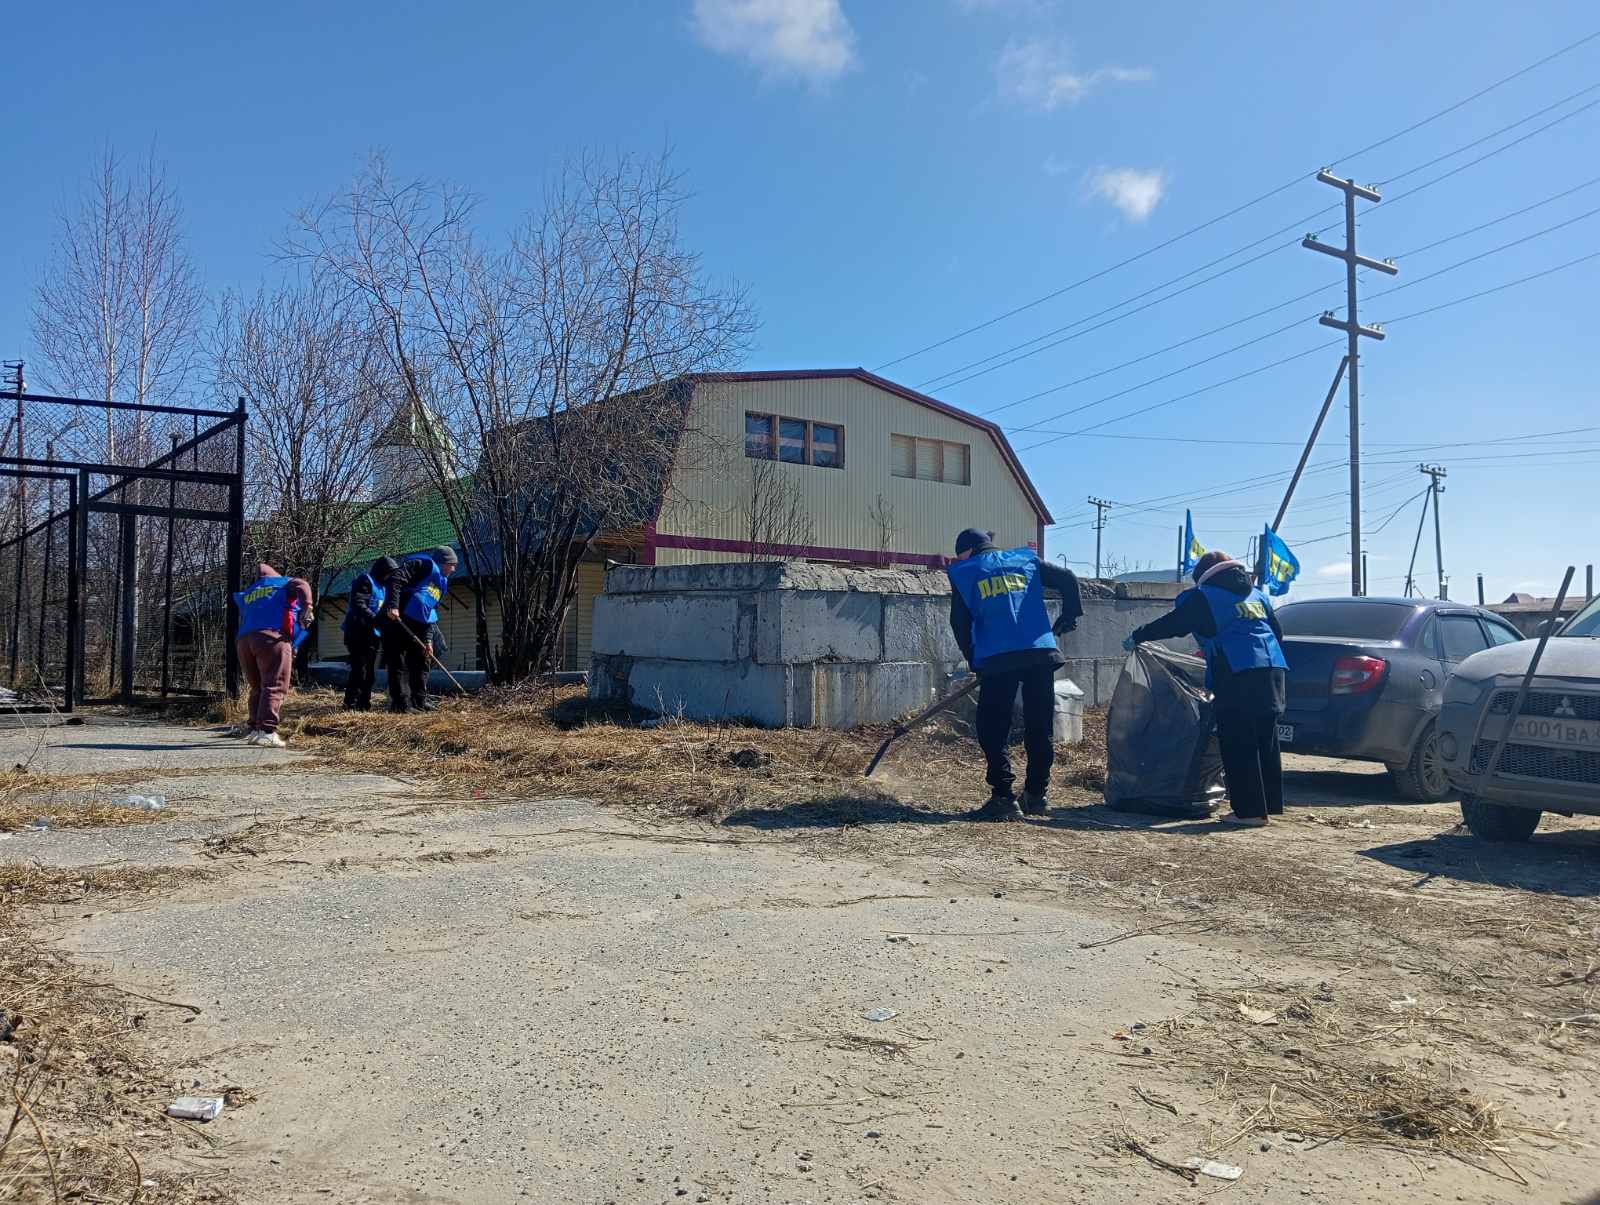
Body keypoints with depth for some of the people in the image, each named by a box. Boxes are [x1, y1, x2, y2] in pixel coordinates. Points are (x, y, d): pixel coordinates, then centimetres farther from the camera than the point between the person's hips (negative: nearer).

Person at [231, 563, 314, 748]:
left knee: (258, 688, 18)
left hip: (243, 641, 6)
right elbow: (302, 586, -3)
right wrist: (306, 607, -16)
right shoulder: (284, 583, 19)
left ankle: (253, 727, 18)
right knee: (275, 686, -11)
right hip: (272, 636, -5)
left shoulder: (246, 594, 33)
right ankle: (267, 730, -22)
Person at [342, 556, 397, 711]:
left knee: (370, 671, 10)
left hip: (372, 634, 10)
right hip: (358, 633, -10)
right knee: (360, 669, -11)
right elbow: (358, 606, -21)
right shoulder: (364, 581, -8)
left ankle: (364, 703, 16)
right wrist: (374, 619, -33)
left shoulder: (381, 586, 21)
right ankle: (351, 703, -8)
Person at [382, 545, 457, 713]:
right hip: (397, 621, -10)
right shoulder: (423, 565, -7)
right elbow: (395, 578, -21)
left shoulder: (441, 582, 21)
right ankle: (401, 703, -6)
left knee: (420, 662, 13)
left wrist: (428, 640, 11)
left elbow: (431, 613, 21)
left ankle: (420, 701, 21)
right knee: (399, 663, -7)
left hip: (418, 627, 10)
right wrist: (392, 606, -30)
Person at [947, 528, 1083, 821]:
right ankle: (1036, 795, 20)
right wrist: (1069, 615, 24)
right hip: (1041, 653, 4)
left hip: (997, 660, -3)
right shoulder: (1026, 560, 19)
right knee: (1039, 728, 14)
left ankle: (1003, 799, -2)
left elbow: (959, 623, 9)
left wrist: (974, 660, 19)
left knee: (993, 731, 4)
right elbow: (1068, 579, 14)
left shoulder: (963, 574, 12)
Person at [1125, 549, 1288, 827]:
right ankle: (1269, 803, 19)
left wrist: (1136, 637, 19)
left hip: (1238, 674, -7)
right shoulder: (1258, 596, 24)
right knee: (1266, 741, 13)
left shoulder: (1204, 598, 5)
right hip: (1273, 668, 7)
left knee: (1238, 745, -3)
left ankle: (1249, 810, -4)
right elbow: (1278, 634, 26)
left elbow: (1171, 624, 8)